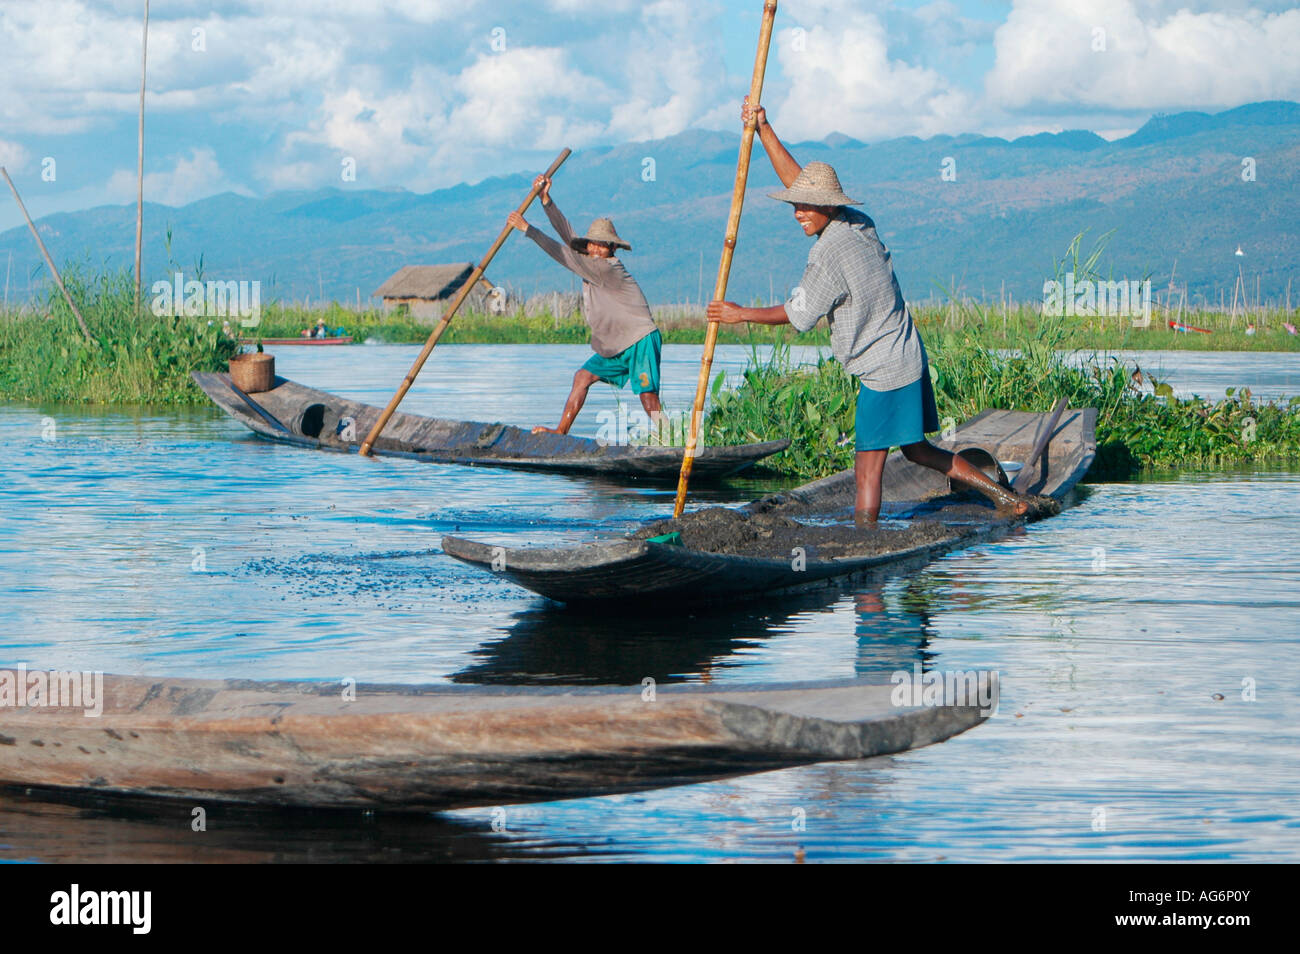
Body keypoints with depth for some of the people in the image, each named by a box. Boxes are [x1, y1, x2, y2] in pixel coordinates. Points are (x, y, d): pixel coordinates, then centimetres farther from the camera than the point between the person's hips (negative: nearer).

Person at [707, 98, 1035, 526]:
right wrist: (763, 130, 18)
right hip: (908, 360, 10)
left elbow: (797, 314, -10)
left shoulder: (830, 252, -20)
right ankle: (1002, 494, 24)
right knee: (917, 450, 22)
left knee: (868, 470, -7)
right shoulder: (857, 222, 6)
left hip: (883, 373, -10)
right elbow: (798, 180, 18)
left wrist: (741, 314, 2)